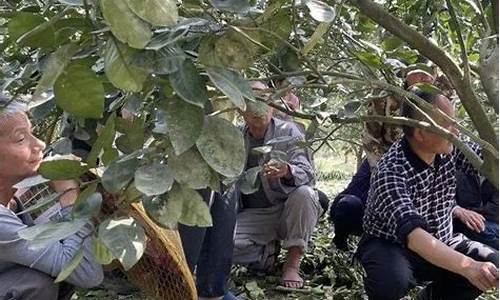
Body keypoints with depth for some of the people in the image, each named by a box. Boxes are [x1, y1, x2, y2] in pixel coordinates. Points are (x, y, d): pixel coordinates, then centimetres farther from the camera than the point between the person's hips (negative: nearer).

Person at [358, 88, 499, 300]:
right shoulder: (391, 171, -32)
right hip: (390, 245, -6)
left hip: (440, 243, 7)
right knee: (393, 280, -38)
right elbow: (412, 233, -43)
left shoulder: (449, 149, -10)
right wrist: (468, 266, -54)